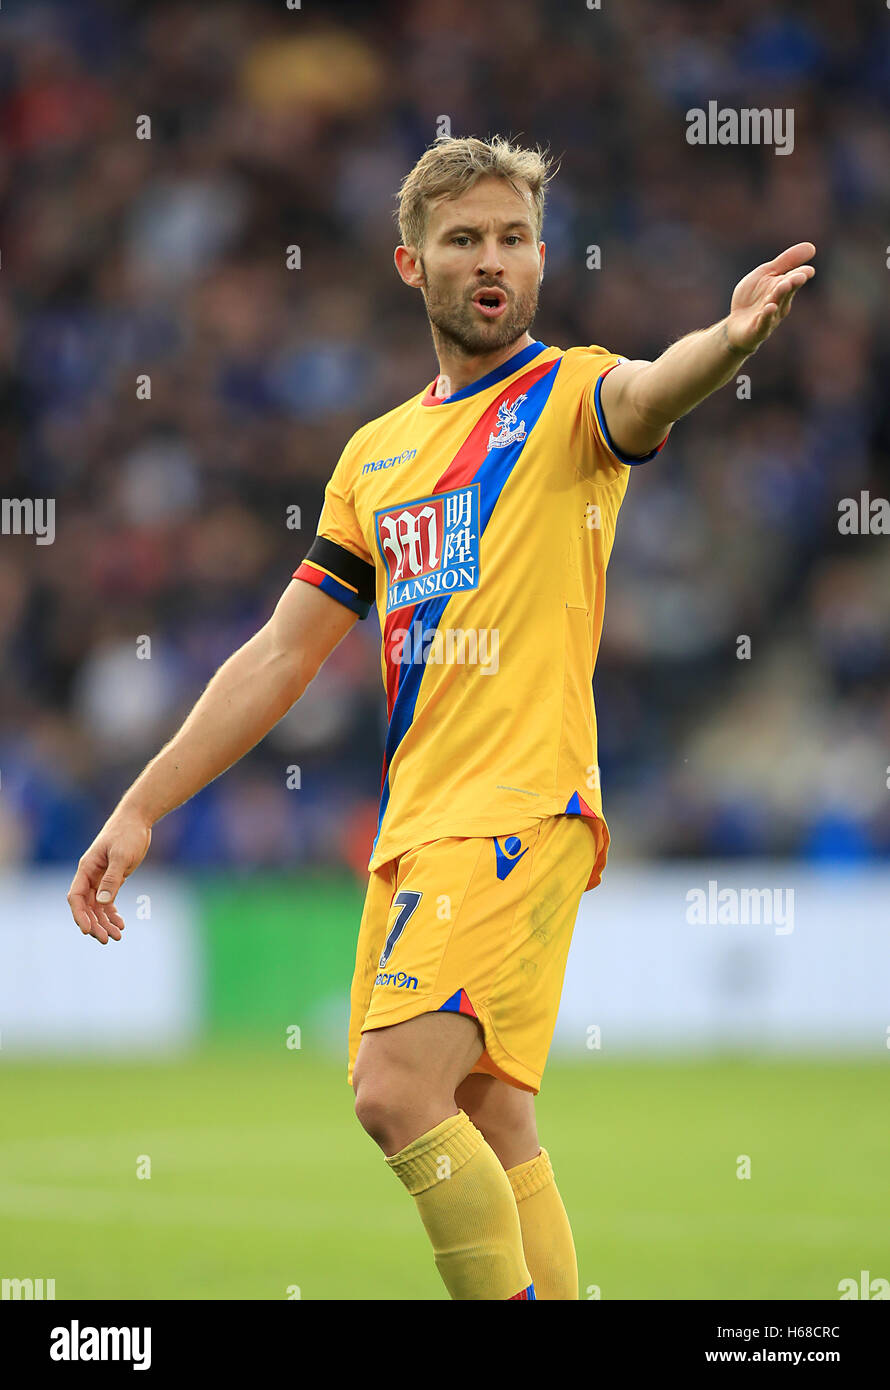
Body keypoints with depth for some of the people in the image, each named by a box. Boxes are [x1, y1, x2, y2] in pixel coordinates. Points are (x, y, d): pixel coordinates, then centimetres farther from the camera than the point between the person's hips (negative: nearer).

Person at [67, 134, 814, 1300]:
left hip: (522, 810, -7)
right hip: (414, 824, 7)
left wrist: (729, 340, -49)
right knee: (486, 1120, 5)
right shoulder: (377, 453, 18)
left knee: (398, 1090, -19)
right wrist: (141, 809, 17)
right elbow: (281, 656, 21)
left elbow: (648, 394, -25)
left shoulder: (568, 394, 0)